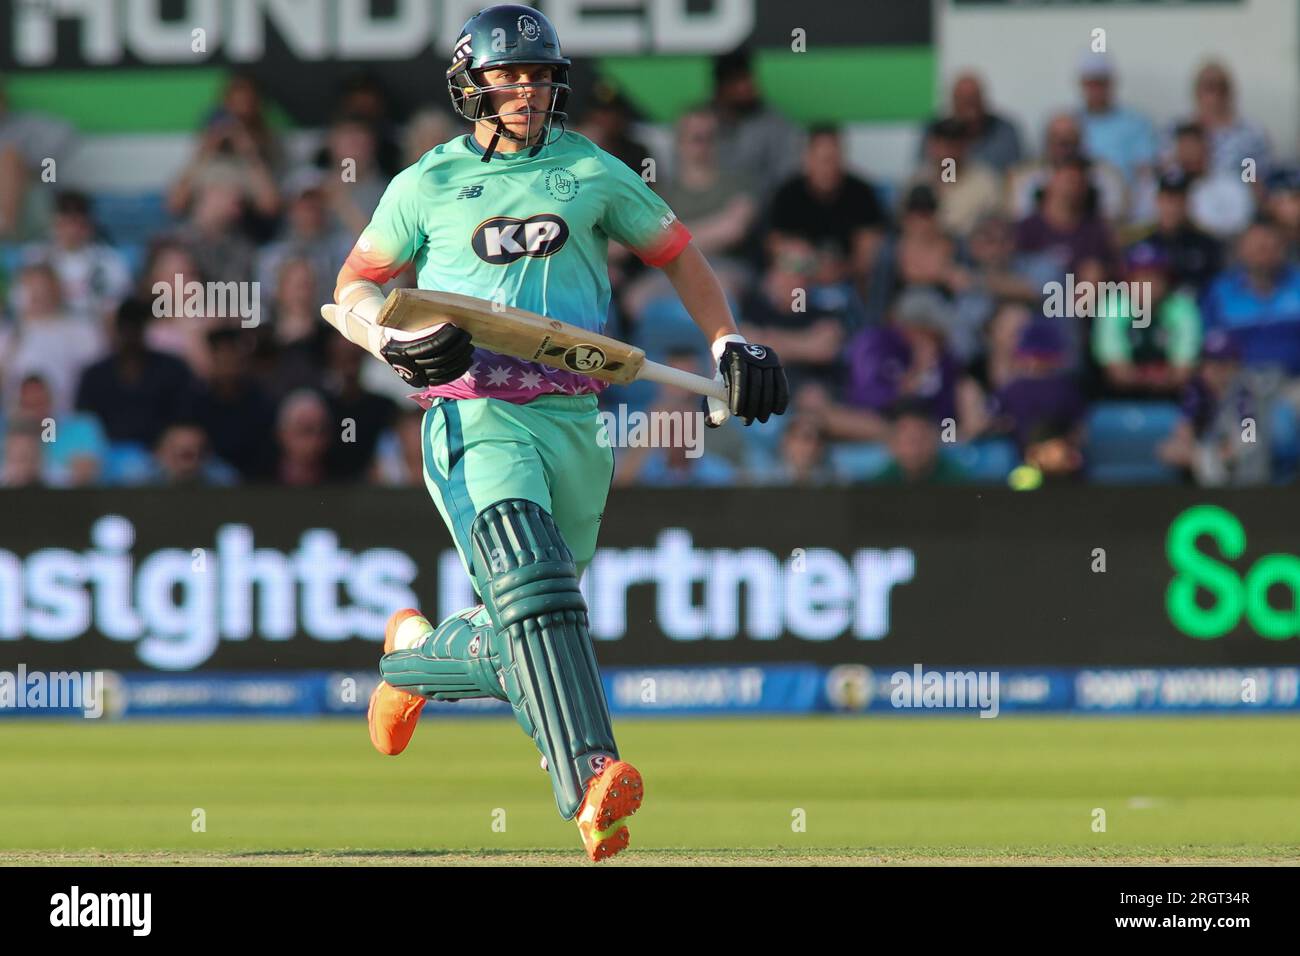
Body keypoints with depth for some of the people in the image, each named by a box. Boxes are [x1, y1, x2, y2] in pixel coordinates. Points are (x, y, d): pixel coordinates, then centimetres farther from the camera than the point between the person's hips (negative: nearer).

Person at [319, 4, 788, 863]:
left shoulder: (592, 172, 14)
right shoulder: (428, 184, 10)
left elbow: (676, 251, 26)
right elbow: (353, 290, 14)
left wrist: (730, 345, 17)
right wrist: (392, 338, -7)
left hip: (574, 421, 3)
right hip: (476, 416, -3)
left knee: (525, 646, 5)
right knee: (530, 585, -28)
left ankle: (414, 656, 38)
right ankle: (590, 781, -40)